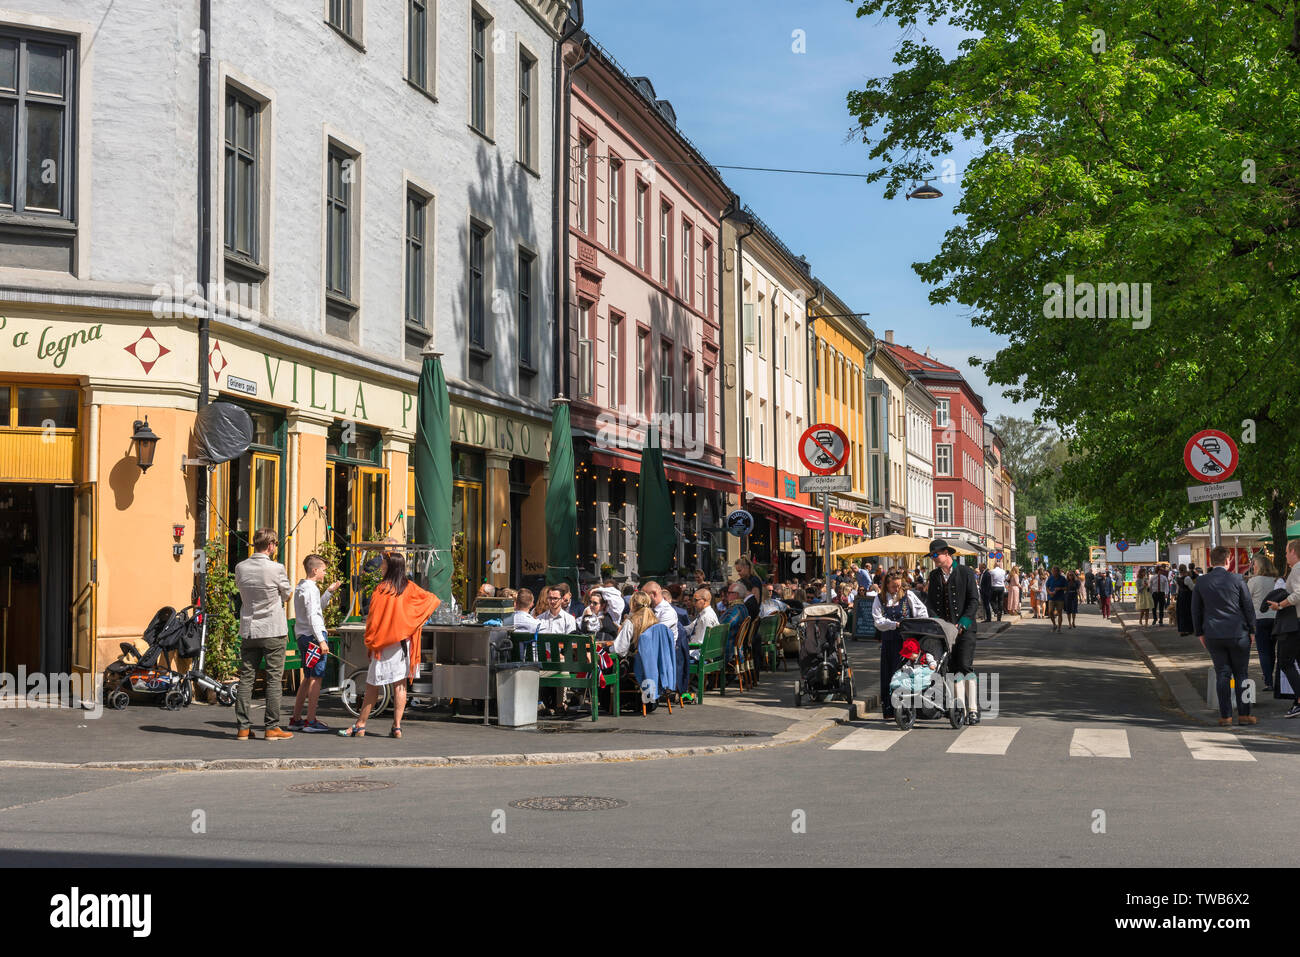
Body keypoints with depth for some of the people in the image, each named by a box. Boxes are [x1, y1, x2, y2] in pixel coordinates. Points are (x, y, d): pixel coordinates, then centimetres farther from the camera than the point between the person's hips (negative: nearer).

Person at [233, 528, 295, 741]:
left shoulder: (240, 568, 0)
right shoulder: (276, 569, -12)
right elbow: (287, 593, 2)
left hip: (248, 630, 4)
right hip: (273, 631, -4)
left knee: (246, 678, 7)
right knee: (274, 679, 2)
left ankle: (243, 727, 6)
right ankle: (272, 727, 2)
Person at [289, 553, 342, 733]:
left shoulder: (300, 587, 18)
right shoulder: (310, 589, -13)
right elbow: (312, 616, -20)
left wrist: (329, 592, 24)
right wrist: (321, 640, -22)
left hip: (302, 637, 10)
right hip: (312, 636, -10)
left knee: (308, 678, 16)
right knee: (316, 678, -7)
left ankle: (295, 719, 18)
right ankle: (311, 721, -7)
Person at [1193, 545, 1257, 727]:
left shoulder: (1201, 582, 1)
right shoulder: (1236, 580, -6)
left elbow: (1196, 610, 7)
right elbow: (1248, 606, 0)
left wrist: (1199, 633, 16)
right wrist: (1251, 630, 10)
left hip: (1213, 635, 2)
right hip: (1237, 633, -2)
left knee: (1222, 674, 5)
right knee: (1241, 674, 6)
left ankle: (1225, 715, 4)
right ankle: (1244, 714, 6)